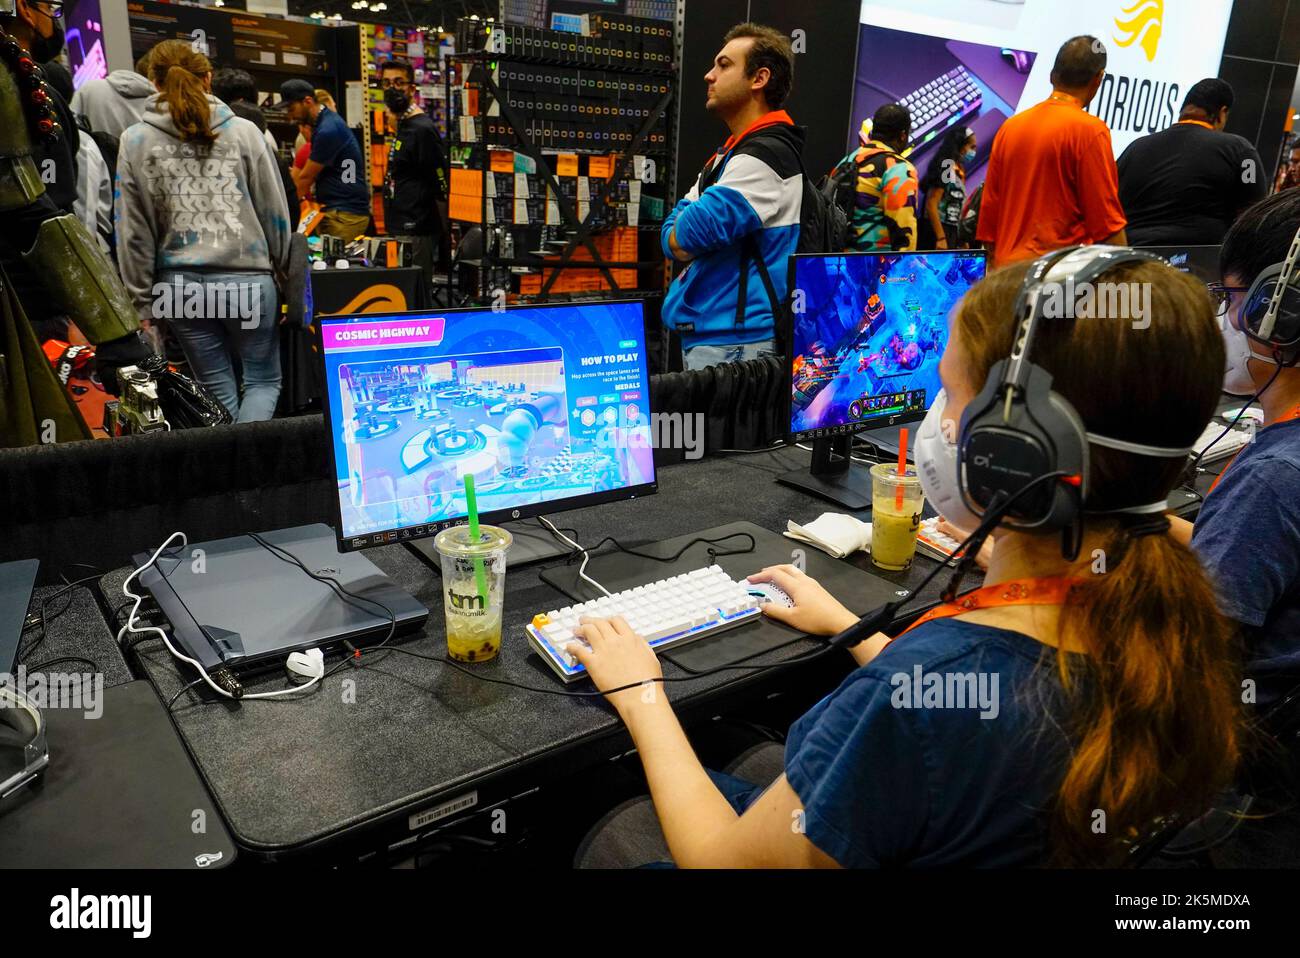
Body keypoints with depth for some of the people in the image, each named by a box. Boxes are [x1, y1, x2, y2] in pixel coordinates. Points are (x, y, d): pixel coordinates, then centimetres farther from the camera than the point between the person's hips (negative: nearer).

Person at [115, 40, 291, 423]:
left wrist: (143, 300, 9)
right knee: (264, 380, 12)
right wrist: (283, 266, 16)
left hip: (180, 285, 2)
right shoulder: (243, 132, -1)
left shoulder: (135, 142, 2)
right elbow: (275, 211, 2)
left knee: (217, 390, 13)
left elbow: (133, 233, 2)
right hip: (247, 279, -2)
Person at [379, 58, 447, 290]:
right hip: (400, 232, 10)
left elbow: (442, 187, -16)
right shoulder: (402, 127, 17)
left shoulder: (423, 129, -13)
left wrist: (446, 237, -16)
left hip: (415, 235, -10)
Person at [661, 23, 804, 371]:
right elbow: (673, 236, 11)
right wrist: (686, 236, -10)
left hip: (732, 344, -10)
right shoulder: (732, 153, 17)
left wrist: (684, 234, -1)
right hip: (709, 336, 10)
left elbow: (685, 239, -22)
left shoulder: (766, 155, -15)